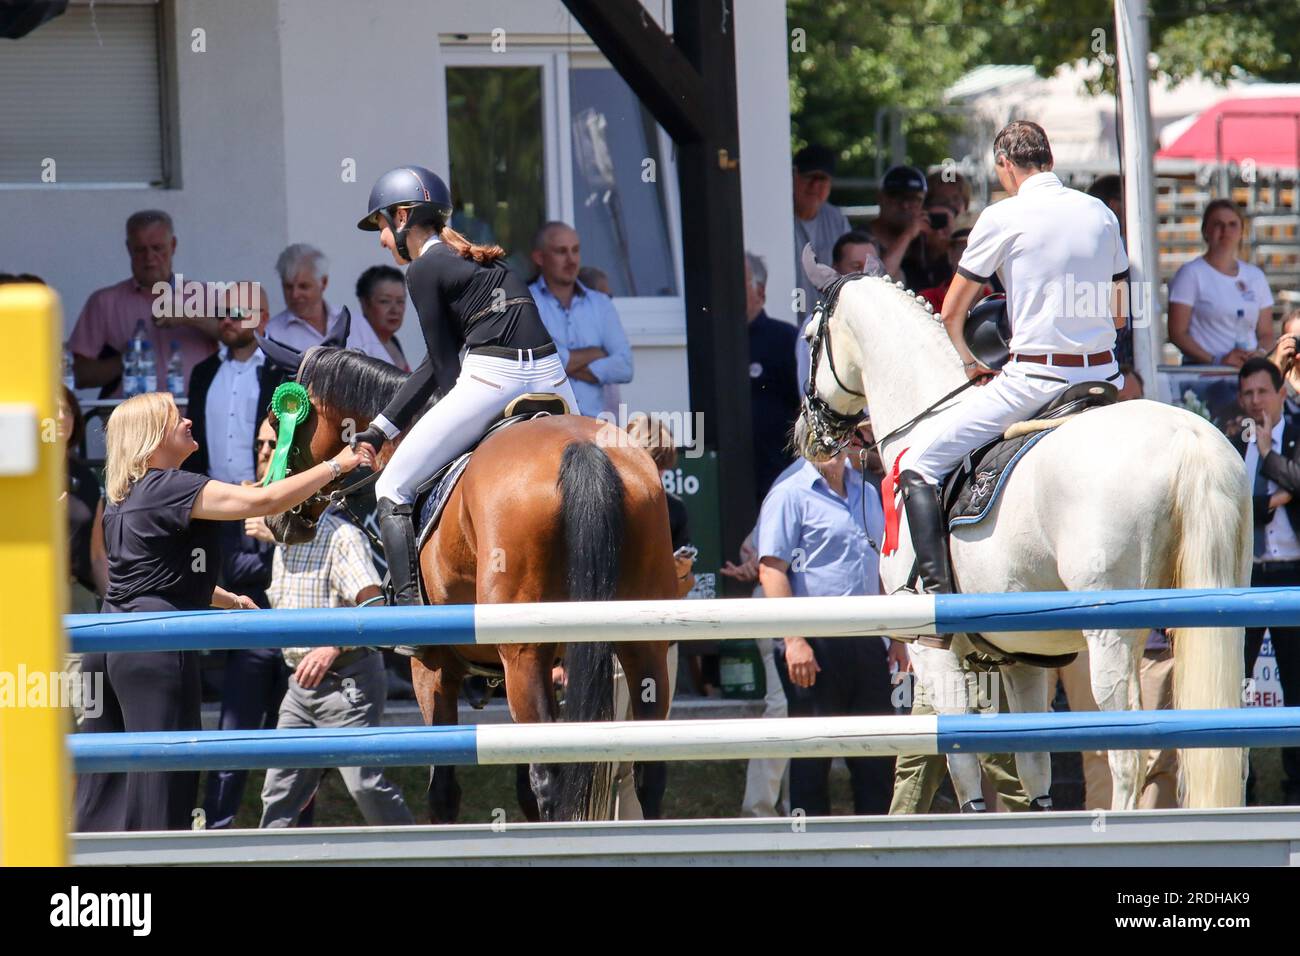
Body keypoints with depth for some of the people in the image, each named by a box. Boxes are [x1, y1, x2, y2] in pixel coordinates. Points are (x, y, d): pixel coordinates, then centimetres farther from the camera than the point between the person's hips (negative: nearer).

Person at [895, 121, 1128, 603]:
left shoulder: (1003, 217, -4)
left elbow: (951, 315, 4)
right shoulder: (1100, 214, 10)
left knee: (918, 462, -1)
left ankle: (936, 589, -16)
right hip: (1104, 377, 6)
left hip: (1035, 379, -6)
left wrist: (971, 363, 22)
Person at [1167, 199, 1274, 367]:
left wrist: (1260, 353, -4)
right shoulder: (1191, 273, 2)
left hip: (1249, 371, 4)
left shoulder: (1256, 276, 17)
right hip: (1201, 370, -4)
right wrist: (1217, 360, -14)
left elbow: (1266, 334, 19)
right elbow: (1177, 333, -4)